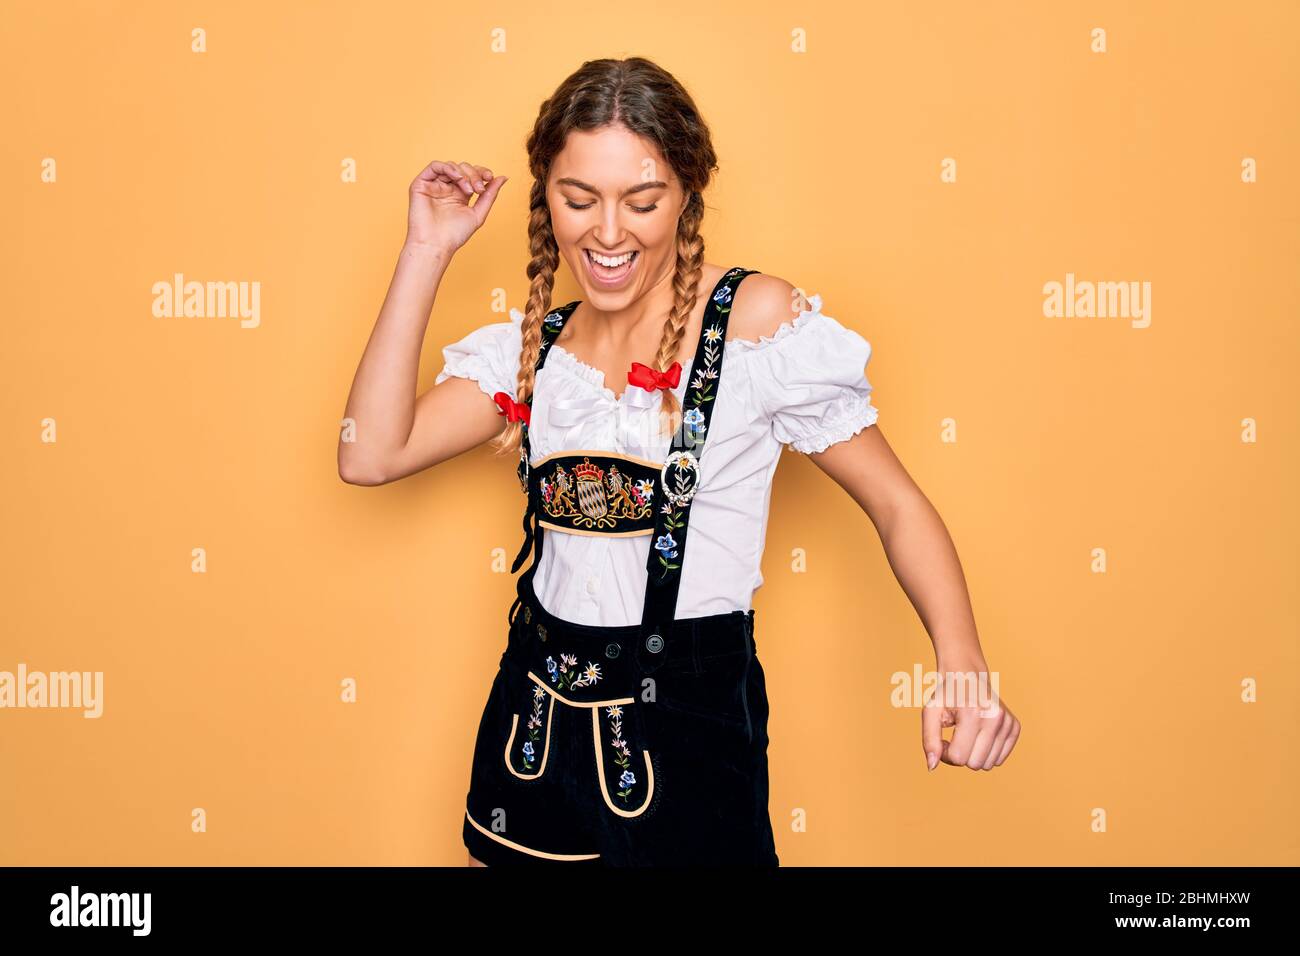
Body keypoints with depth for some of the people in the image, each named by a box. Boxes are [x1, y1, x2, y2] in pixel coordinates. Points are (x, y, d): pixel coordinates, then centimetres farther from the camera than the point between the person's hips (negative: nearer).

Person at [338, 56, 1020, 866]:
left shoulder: (760, 318, -12)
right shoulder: (535, 343, 2)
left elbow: (896, 504, -8)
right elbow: (371, 455, -8)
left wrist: (962, 661, -25)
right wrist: (427, 252, -6)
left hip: (690, 715, -4)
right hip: (536, 715, 5)